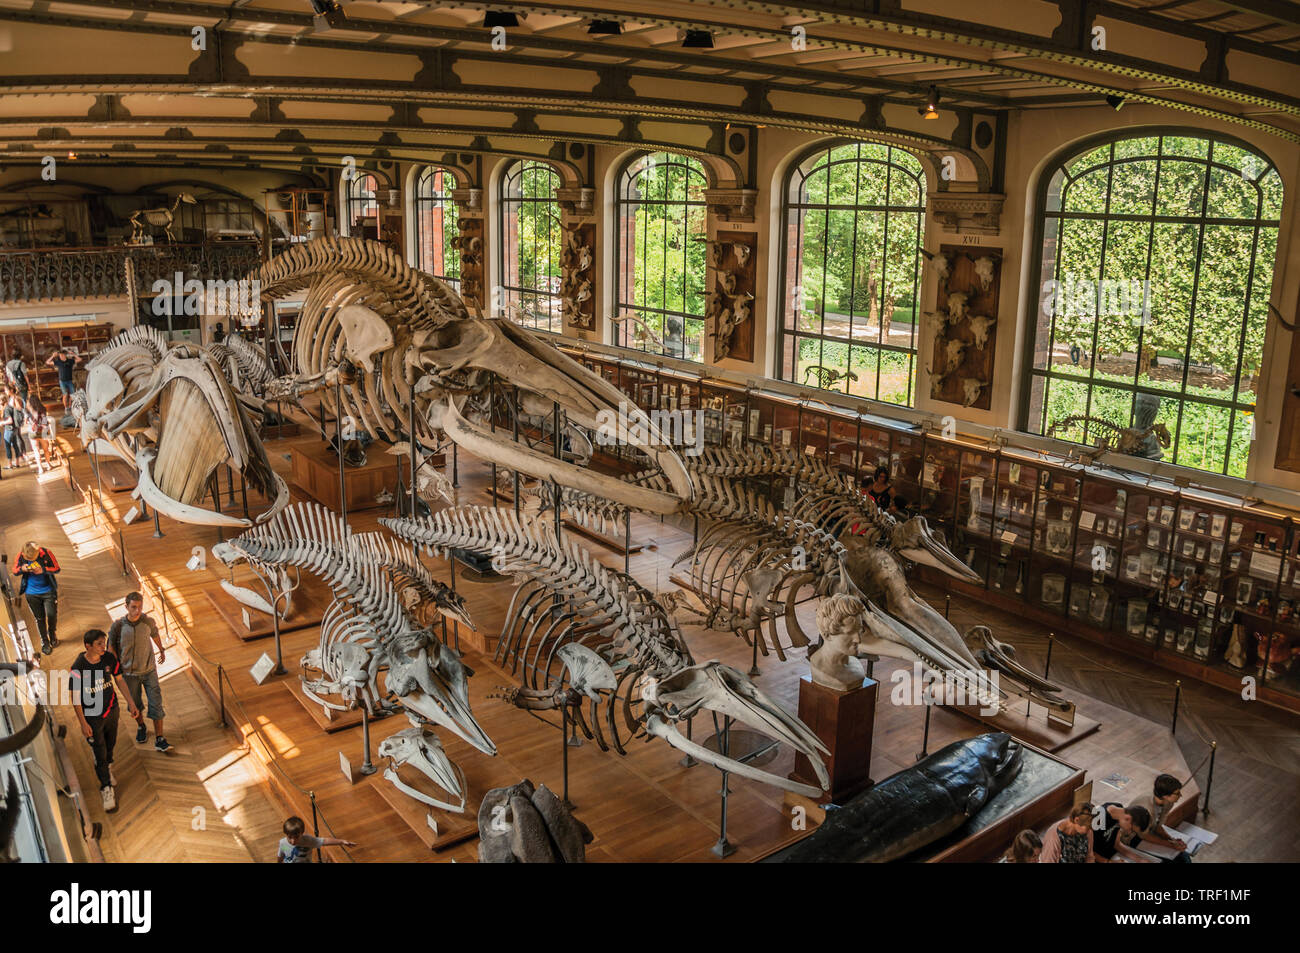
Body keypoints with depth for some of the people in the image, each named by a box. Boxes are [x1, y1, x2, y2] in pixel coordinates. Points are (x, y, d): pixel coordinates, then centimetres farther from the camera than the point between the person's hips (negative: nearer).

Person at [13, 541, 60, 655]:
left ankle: (52, 634, 29)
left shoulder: (46, 553, -19)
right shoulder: (20, 556, -15)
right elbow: (15, 571, 0)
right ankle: (44, 642, 26)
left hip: (48, 591, -1)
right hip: (31, 593, 1)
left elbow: (56, 568, -9)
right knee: (39, 618, 10)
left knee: (52, 614, -3)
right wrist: (22, 569, -23)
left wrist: (43, 570, -27)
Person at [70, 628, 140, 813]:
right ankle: (106, 788, 20)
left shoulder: (109, 658, -12)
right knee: (99, 753, 5)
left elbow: (119, 680, 2)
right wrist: (83, 724, -13)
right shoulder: (78, 668, -24)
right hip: (92, 716, -4)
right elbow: (76, 697, -15)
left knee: (111, 744, 24)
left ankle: (108, 768, 53)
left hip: (111, 710, 4)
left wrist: (132, 704, 4)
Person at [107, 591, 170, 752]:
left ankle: (159, 739, 4)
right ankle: (141, 726, 45)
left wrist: (162, 650, 27)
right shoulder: (118, 626, -16)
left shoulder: (148, 622, -12)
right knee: (134, 704, 17)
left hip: (149, 670, 0)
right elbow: (111, 647, -2)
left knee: (156, 704, -3)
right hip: (129, 673, 0)